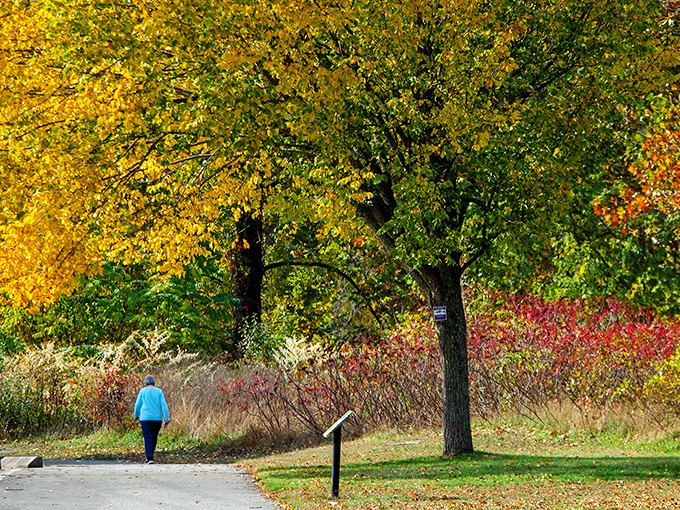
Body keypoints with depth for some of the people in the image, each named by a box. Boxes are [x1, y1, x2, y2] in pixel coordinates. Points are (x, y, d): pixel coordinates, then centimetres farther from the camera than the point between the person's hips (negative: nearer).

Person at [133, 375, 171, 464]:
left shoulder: (143, 391, 3)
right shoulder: (159, 391, 4)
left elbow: (137, 405, 6)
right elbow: (164, 405, -1)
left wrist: (136, 416, 21)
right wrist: (167, 418, -1)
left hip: (145, 417, -2)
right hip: (157, 418, 2)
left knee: (147, 437, -6)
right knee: (154, 437, 15)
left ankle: (149, 458, -18)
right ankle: (150, 455, 24)